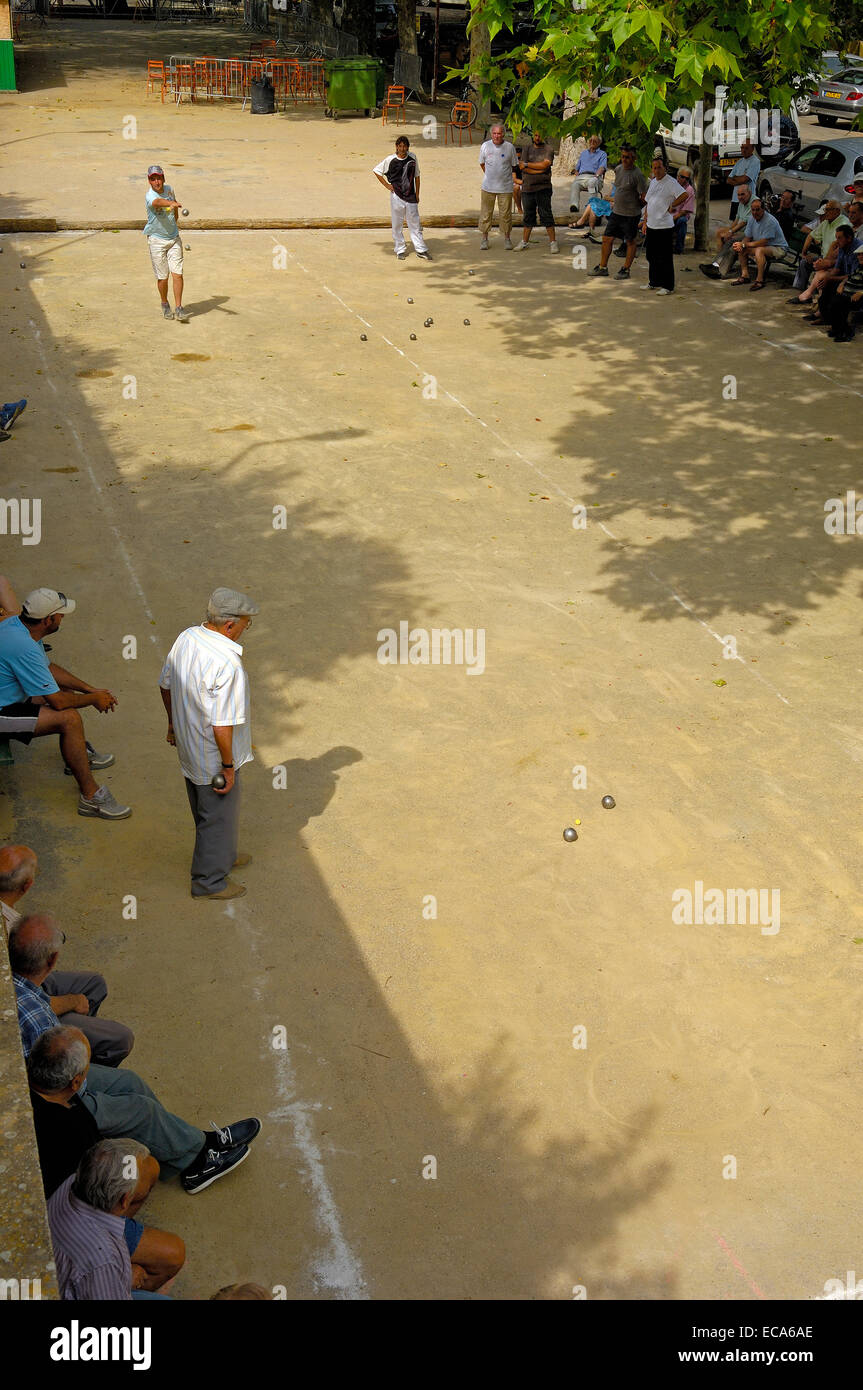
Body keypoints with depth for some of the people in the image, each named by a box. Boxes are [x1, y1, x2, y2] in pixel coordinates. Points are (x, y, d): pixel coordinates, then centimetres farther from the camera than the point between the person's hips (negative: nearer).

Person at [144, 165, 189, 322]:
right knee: (162, 277, 1)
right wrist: (171, 203, -64)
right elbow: (157, 202, -45)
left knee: (177, 273, -8)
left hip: (174, 238, 4)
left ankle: (179, 308, -3)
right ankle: (164, 304, 26)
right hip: (157, 240, -4)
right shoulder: (150, 195, -20)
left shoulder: (169, 189, 0)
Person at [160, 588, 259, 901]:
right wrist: (228, 766, -17)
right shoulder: (227, 665, -34)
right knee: (219, 816, 13)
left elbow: (166, 684, 7)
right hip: (212, 755, -8)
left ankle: (222, 856, 50)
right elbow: (222, 726, -30)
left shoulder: (186, 638, -8)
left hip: (188, 746, 8)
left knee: (205, 810, 28)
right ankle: (210, 880, 30)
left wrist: (173, 722, 22)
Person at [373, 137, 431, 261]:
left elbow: (417, 176, 10)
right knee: (397, 224, 5)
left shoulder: (412, 158, 1)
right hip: (396, 195, -1)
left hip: (410, 195, 1)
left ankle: (421, 250, 8)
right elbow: (376, 171, 6)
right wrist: (387, 185, 0)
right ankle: (400, 250, 15)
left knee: (415, 223, 3)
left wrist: (417, 194, 6)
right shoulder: (390, 160, -5)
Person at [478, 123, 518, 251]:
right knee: (485, 213, 3)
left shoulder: (510, 147, -3)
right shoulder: (485, 146, 0)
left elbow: (514, 166, 10)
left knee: (506, 214, 3)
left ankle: (507, 238, 14)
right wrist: (489, 176, 13)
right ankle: (484, 238, 12)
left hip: (505, 187, -1)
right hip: (488, 186, 1)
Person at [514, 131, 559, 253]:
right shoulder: (527, 148, 9)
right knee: (528, 215, 10)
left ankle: (553, 242, 2)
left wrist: (527, 164, -6)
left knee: (546, 215, -4)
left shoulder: (548, 149, 1)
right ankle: (524, 242, 18)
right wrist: (539, 169, -10)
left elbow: (545, 165, -13)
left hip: (543, 188, -3)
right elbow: (522, 168, -2)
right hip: (527, 187, 3)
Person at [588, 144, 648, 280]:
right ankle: (603, 267, 19)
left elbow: (644, 196, -13)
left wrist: (636, 207, -2)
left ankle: (626, 269, 14)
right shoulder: (618, 169, 6)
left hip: (631, 215, -7)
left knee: (630, 242, 5)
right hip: (616, 212, 7)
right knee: (607, 239, 8)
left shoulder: (637, 175, -16)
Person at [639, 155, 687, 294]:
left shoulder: (671, 182, -11)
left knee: (665, 258, -5)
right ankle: (653, 282, 28)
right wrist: (645, 222, 17)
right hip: (651, 225, 8)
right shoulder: (653, 182, 14)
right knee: (651, 256, 15)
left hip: (664, 226, -8)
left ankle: (667, 286, 1)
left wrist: (671, 206, -14)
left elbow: (684, 195, -23)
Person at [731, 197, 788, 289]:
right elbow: (747, 237, 6)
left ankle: (759, 280, -32)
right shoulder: (752, 218, 1)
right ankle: (745, 275, 1)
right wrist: (741, 245, -19)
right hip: (764, 246, 9)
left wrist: (744, 244, -24)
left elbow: (763, 242, -29)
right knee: (740, 249, 0)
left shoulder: (770, 221, -25)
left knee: (759, 250, -37)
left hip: (779, 248, -9)